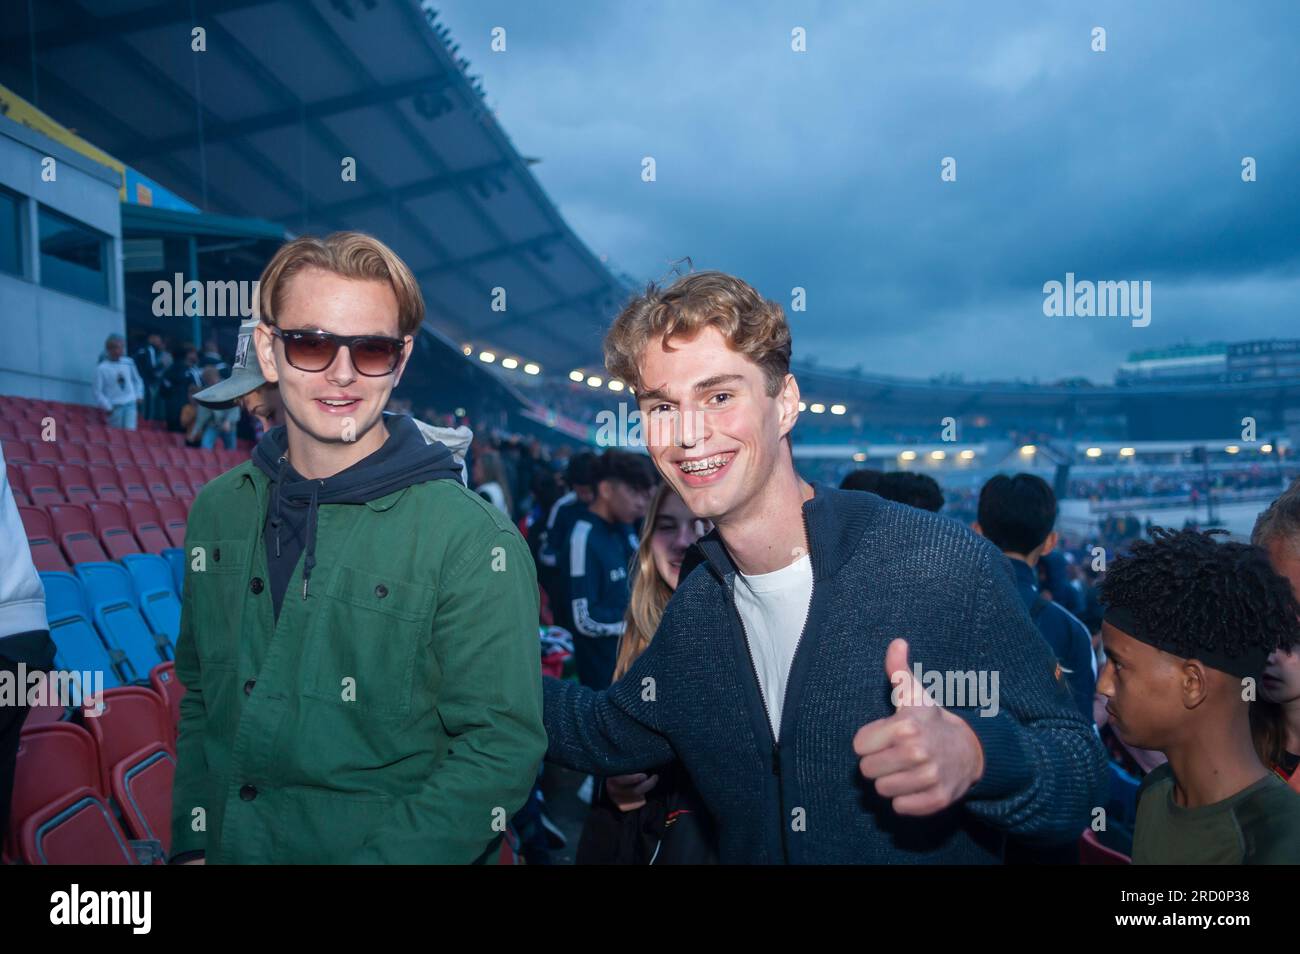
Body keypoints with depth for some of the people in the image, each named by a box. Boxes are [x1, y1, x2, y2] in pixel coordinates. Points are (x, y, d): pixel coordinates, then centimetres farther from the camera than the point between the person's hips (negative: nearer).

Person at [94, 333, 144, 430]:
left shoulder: (128, 363, 4)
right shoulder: (101, 368, -6)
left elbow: (137, 381, 18)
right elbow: (98, 392, -3)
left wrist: (139, 396, 9)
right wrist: (107, 407, -8)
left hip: (130, 404, 2)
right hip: (115, 407, -1)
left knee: (130, 430, -13)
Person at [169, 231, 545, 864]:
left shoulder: (472, 539, -19)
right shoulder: (218, 510, -2)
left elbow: (501, 747, -19)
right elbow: (199, 697, 7)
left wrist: (373, 858, -24)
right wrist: (191, 844, -2)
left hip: (387, 852, -4)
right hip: (227, 848, 5)